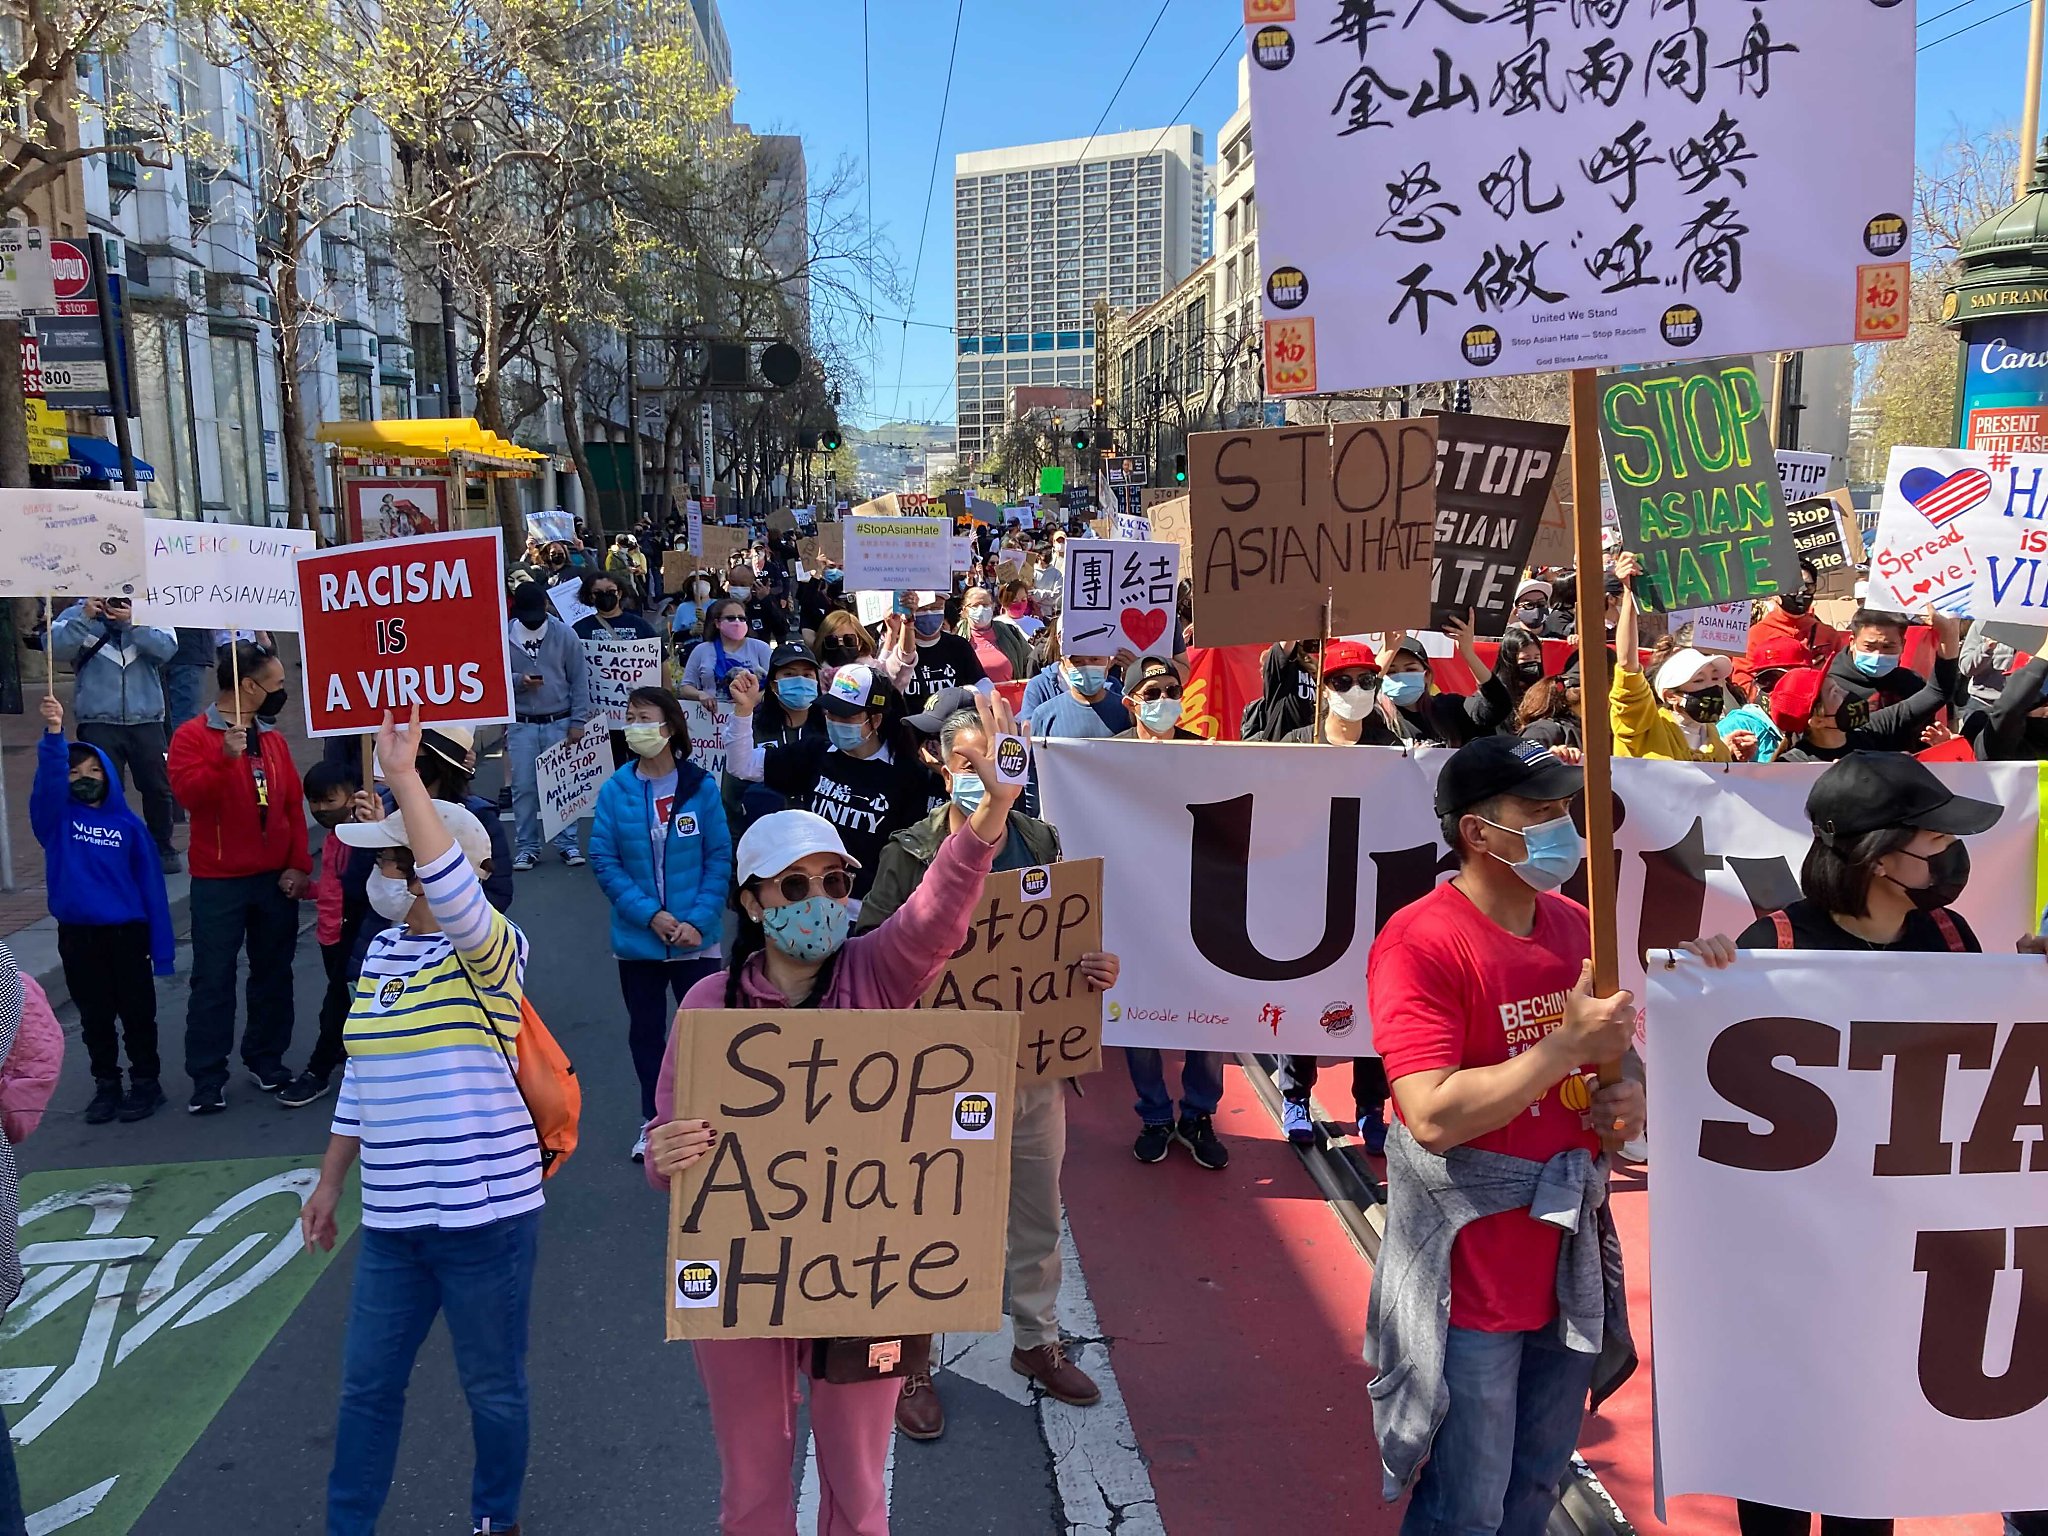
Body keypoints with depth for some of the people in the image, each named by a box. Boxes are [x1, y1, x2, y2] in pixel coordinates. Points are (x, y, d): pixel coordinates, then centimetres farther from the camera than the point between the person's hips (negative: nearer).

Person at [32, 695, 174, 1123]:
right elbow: (48, 782, -21)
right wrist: (53, 735, -37)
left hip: (127, 934, -1)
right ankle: (106, 1085, 25)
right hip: (77, 936, 1)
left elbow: (151, 885, -1)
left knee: (137, 1013, 7)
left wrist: (162, 947, -4)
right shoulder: (55, 819, 1)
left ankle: (146, 1083, 19)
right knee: (95, 1018, 13)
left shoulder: (129, 824, -1)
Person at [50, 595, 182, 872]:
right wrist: (85, 618, -23)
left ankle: (163, 848, 23)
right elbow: (55, 647, -14)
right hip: (98, 723, -1)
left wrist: (133, 624, -23)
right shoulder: (77, 615, 3)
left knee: (157, 787, 7)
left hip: (146, 721, 1)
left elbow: (168, 647, -12)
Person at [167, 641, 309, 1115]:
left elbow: (293, 804, 9)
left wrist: (298, 864, 1)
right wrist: (225, 757, -32)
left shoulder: (273, 739, 11)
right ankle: (208, 1079, 7)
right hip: (219, 882, -5)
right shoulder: (193, 735, -6)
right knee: (214, 980, 1)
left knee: (273, 974, 11)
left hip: (276, 879, 5)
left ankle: (266, 1061, 24)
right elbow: (187, 794, -20)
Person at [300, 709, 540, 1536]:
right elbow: (362, 1077, 15)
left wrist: (404, 777, -40)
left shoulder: (488, 950, -15)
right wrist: (329, 1182, 18)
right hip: (392, 1216, 6)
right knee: (366, 1383, 17)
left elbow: (454, 895, -39)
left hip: (484, 1210, -6)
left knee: (493, 1388, 12)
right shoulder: (381, 952, 7)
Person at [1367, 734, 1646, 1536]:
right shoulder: (1420, 943, -20)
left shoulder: (1577, 926, 3)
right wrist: (1569, 1044, -23)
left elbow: (1612, 1051, 20)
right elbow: (1435, 1115, -27)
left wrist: (1628, 1097, -2)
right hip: (1471, 1280, -7)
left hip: (1569, 1264, 7)